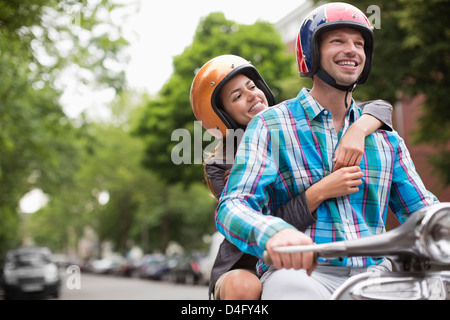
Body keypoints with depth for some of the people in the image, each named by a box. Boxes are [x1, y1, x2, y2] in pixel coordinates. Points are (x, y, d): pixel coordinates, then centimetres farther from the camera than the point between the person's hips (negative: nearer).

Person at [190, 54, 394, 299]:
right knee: (244, 287, -37)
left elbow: (380, 108, -1)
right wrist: (321, 191, -32)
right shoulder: (220, 166, -9)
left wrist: (356, 131, -23)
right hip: (247, 267, -3)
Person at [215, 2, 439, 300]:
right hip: (300, 271, -3)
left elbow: (422, 209, 15)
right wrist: (274, 231, -32)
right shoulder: (271, 125, 3)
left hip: (373, 273, 4)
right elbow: (234, 206, -8)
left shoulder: (386, 138, 17)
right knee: (292, 285, -37)